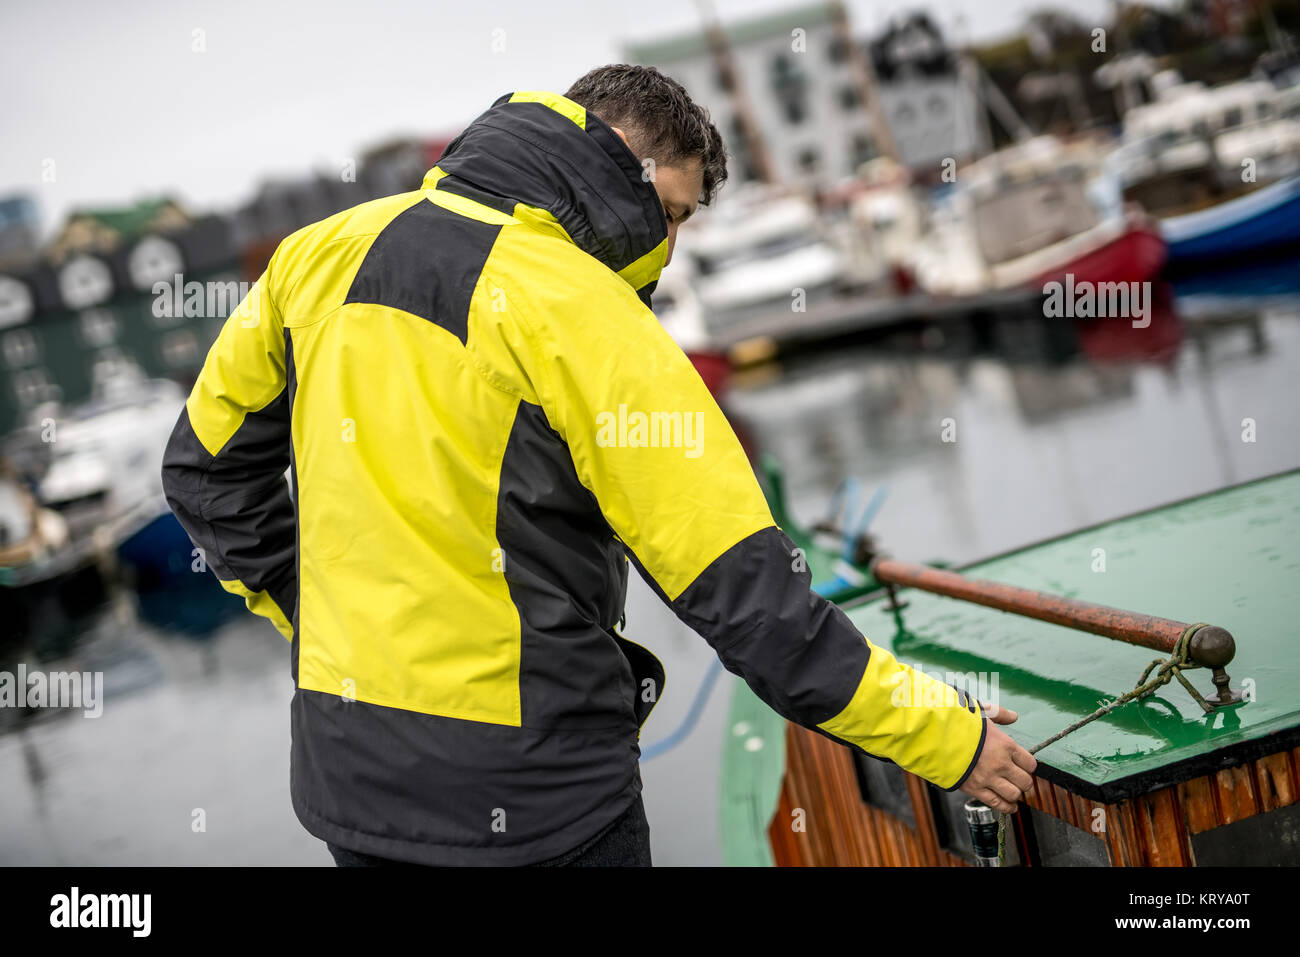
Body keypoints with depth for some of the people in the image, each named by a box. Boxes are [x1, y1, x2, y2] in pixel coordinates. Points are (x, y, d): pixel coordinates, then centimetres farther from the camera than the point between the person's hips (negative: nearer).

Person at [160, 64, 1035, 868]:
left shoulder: (323, 255, 3)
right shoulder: (583, 314, -17)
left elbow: (208, 468, 12)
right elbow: (740, 586, -19)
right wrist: (944, 738, -12)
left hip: (347, 772, 6)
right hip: (529, 801, -6)